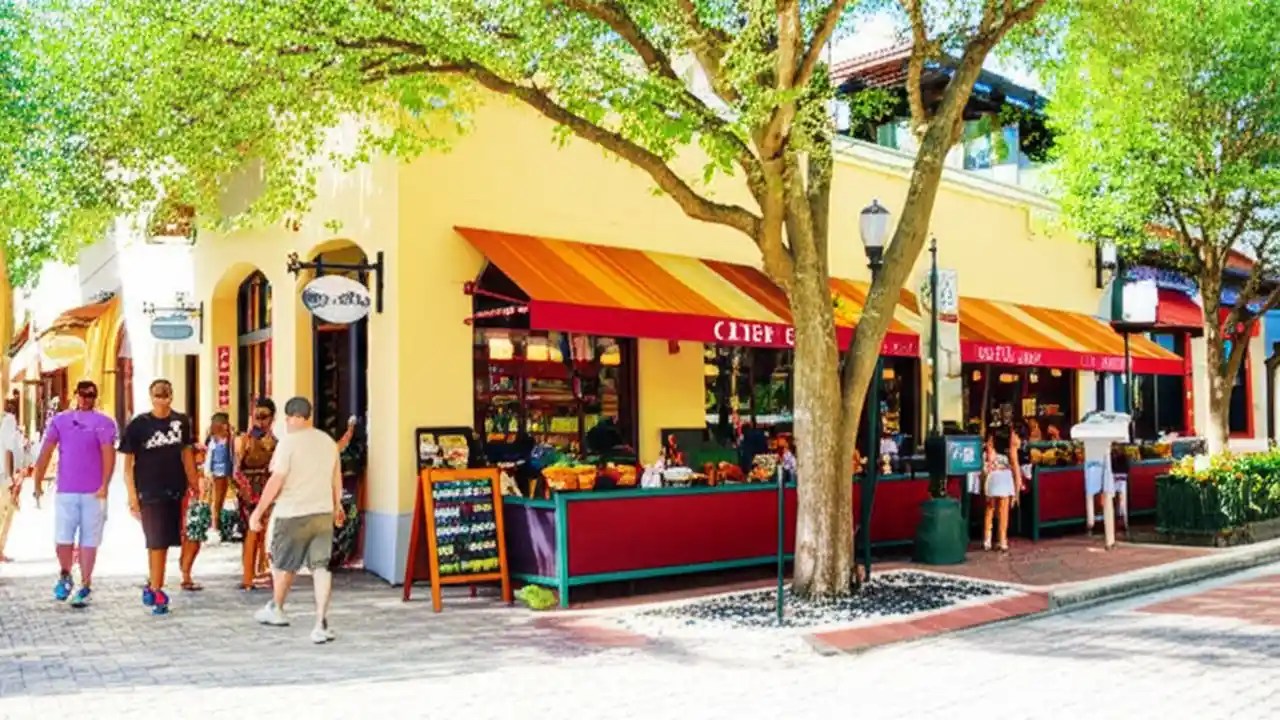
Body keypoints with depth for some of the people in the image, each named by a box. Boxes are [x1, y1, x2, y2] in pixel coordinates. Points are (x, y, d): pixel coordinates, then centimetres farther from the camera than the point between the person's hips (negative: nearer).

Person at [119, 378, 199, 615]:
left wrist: (194, 485, 9)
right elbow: (128, 464, -4)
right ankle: (156, 592, 14)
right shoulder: (138, 425, -6)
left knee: (195, 534, -1)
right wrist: (132, 497, -9)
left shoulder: (181, 421, 3)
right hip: (150, 494, -3)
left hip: (178, 491, 3)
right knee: (158, 544, 1)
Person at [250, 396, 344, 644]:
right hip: (324, 513, 5)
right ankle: (321, 623, -8)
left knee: (283, 564, 16)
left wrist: (258, 511, -6)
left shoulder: (288, 442, -9)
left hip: (294, 514, -4)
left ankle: (276, 609, 36)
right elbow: (337, 478, 17)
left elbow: (276, 481, -13)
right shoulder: (328, 441, 9)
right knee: (321, 567, 1)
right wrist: (337, 506, 31)